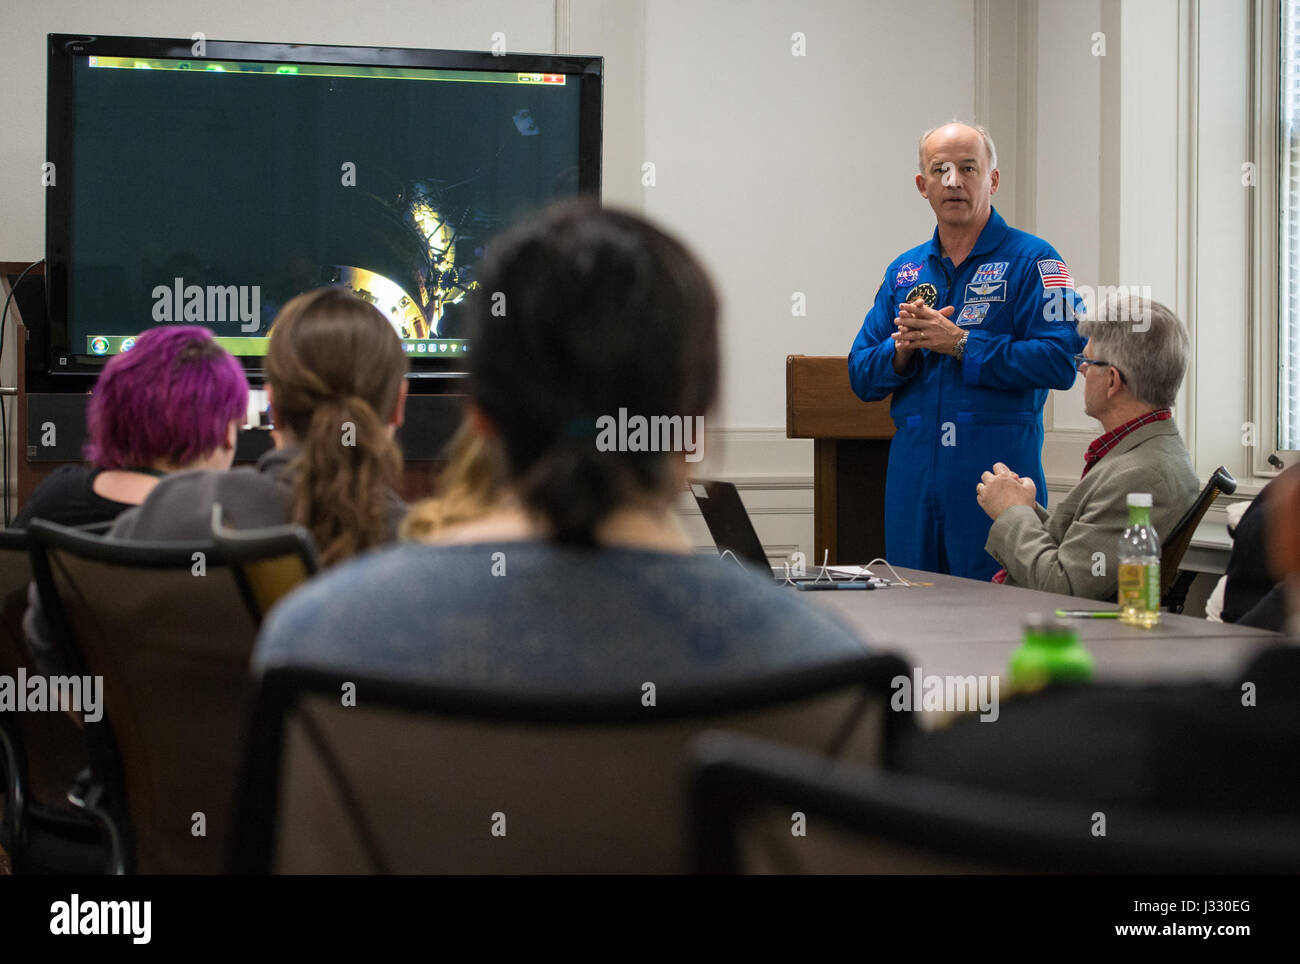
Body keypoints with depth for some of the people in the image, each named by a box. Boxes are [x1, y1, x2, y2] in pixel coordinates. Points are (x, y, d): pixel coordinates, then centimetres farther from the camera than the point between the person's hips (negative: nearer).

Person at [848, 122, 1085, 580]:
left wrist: (960, 343, -13)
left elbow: (1060, 361, -14)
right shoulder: (903, 271, 16)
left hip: (998, 473, -5)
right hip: (913, 480, 5)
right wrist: (903, 349, -6)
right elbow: (861, 376, 15)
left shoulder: (1032, 261, -1)